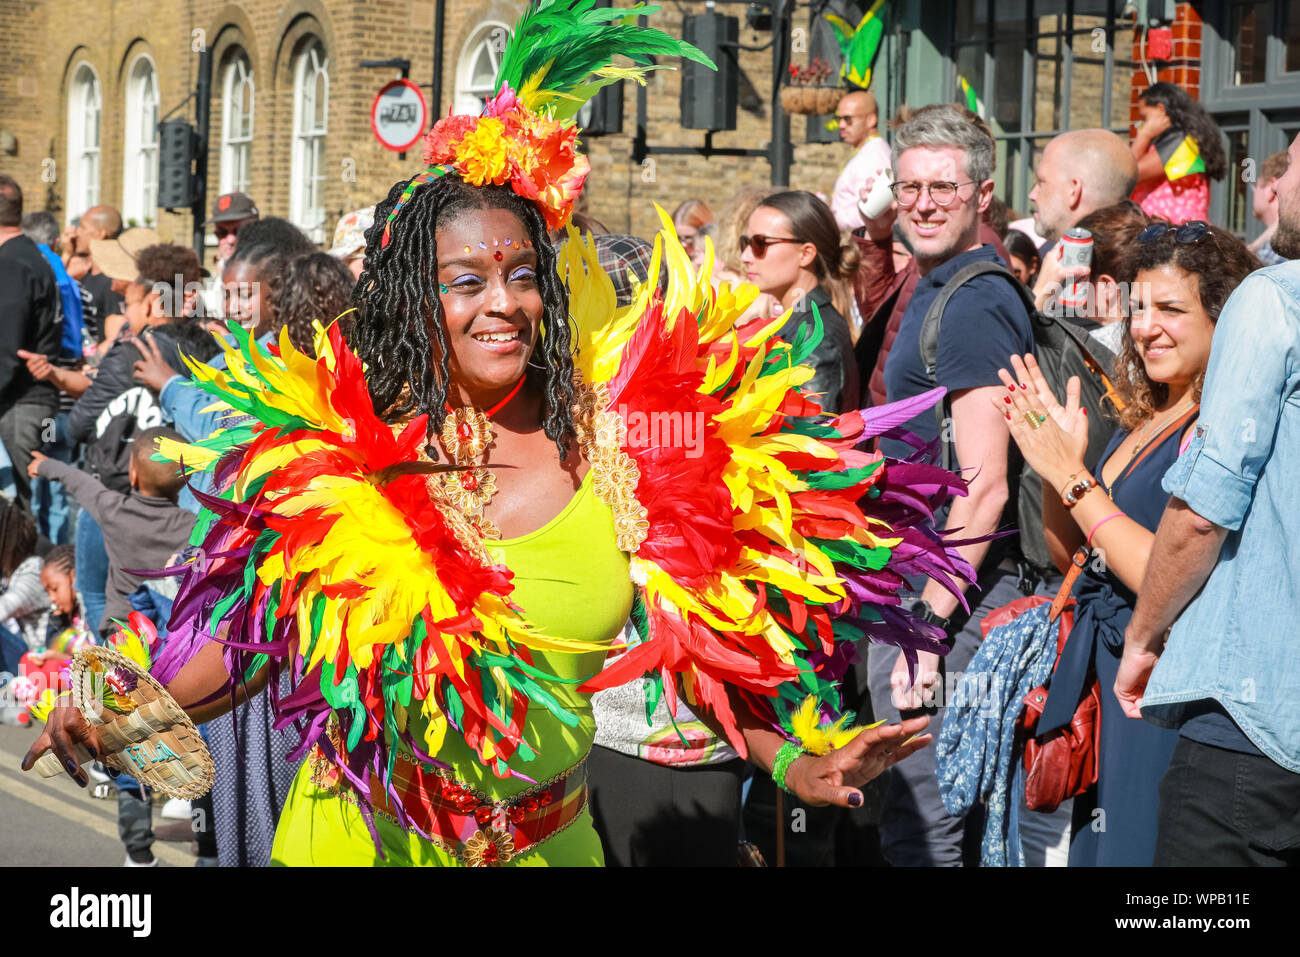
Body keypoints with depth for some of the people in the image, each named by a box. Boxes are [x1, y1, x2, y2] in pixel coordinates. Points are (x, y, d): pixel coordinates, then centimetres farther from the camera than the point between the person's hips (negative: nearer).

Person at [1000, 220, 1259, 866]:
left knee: (1140, 848, 1)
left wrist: (1073, 477, -18)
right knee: (1096, 847, 16)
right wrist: (1055, 457, -1)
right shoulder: (1142, 421, 10)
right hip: (1102, 675, 9)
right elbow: (1071, 555, 15)